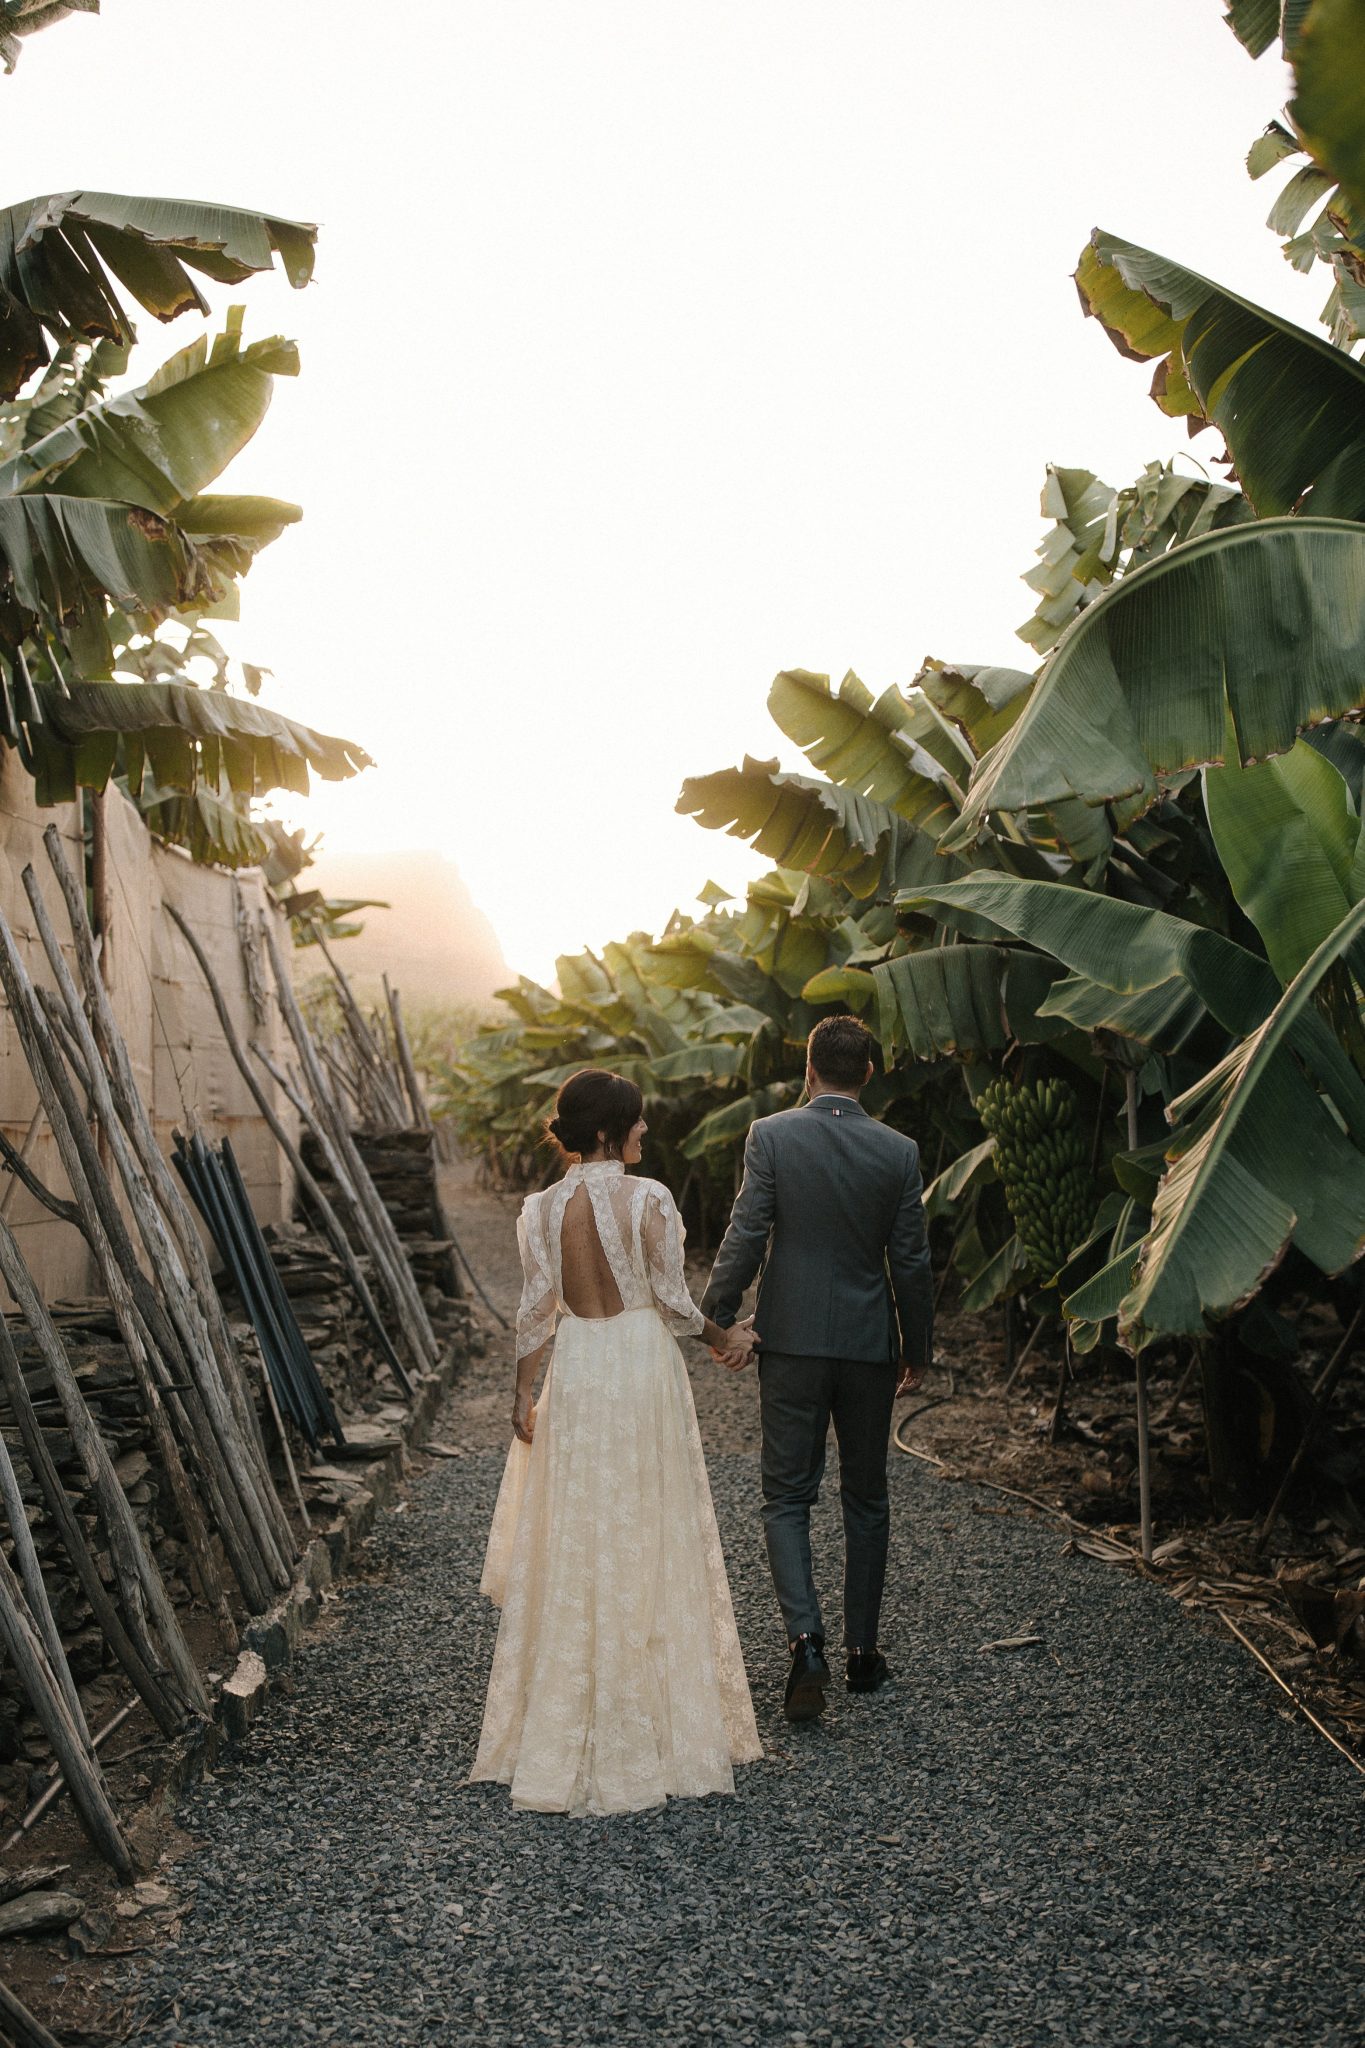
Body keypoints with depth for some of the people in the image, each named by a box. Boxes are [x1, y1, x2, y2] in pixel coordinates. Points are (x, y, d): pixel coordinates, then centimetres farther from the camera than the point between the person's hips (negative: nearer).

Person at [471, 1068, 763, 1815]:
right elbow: (673, 1300, -9)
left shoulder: (542, 1209, -4)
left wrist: (524, 1396, 8)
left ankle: (565, 1733, 22)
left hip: (576, 1376, 2)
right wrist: (725, 1339, 8)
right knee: (652, 1538, 10)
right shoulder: (650, 1200, -12)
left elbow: (537, 1310, -2)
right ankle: (659, 1721, 22)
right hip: (646, 1369, -2)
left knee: (572, 1545, 12)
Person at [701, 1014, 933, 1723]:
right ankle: (862, 1650, 23)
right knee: (865, 1501, 15)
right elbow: (911, 1263, 0)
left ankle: (805, 1639, -10)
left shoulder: (770, 1136, -9)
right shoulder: (899, 1152, -3)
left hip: (791, 1343, -2)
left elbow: (745, 1239, -11)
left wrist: (714, 1318, 2)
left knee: (787, 1498, 6)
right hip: (870, 1346, 2)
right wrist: (918, 1348, 12)